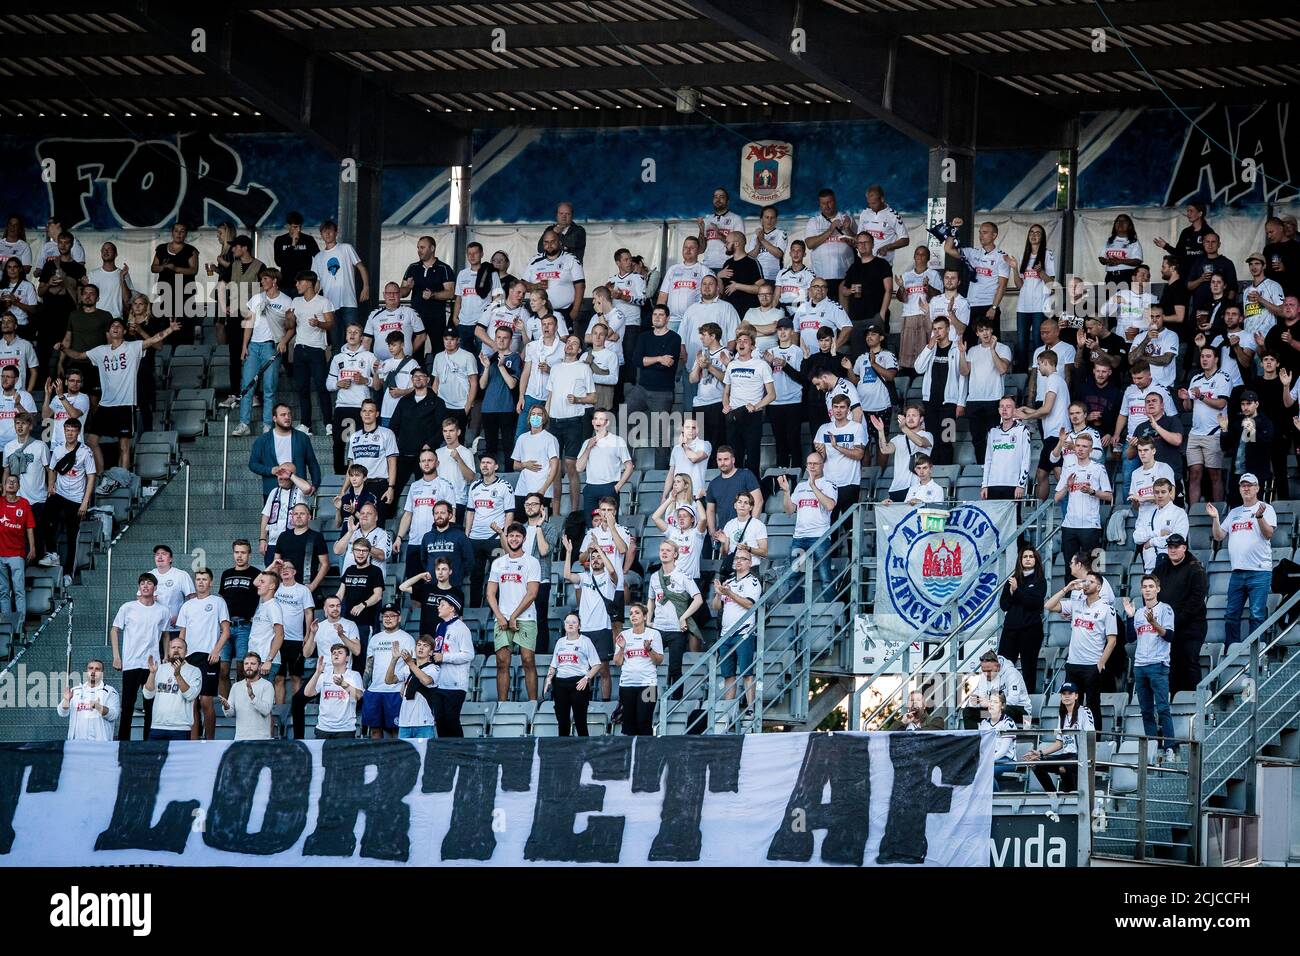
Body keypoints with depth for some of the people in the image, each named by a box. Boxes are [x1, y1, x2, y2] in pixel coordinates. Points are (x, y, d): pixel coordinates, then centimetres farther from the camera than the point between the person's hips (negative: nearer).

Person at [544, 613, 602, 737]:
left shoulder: (585, 641, 2)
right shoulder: (560, 642, 17)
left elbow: (597, 665, -2)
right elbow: (554, 665, 22)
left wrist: (587, 678, -13)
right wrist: (549, 679, 7)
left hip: (578, 684, -5)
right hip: (560, 683, 5)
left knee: (580, 721, -6)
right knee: (562, 721, 4)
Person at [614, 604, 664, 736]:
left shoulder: (654, 634, 3)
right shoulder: (624, 635, 11)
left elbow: (659, 661, 1)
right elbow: (617, 662, 11)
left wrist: (649, 649, -15)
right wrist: (621, 648, -5)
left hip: (647, 684, -3)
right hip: (627, 683, 3)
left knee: (644, 721, -11)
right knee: (629, 720, 0)